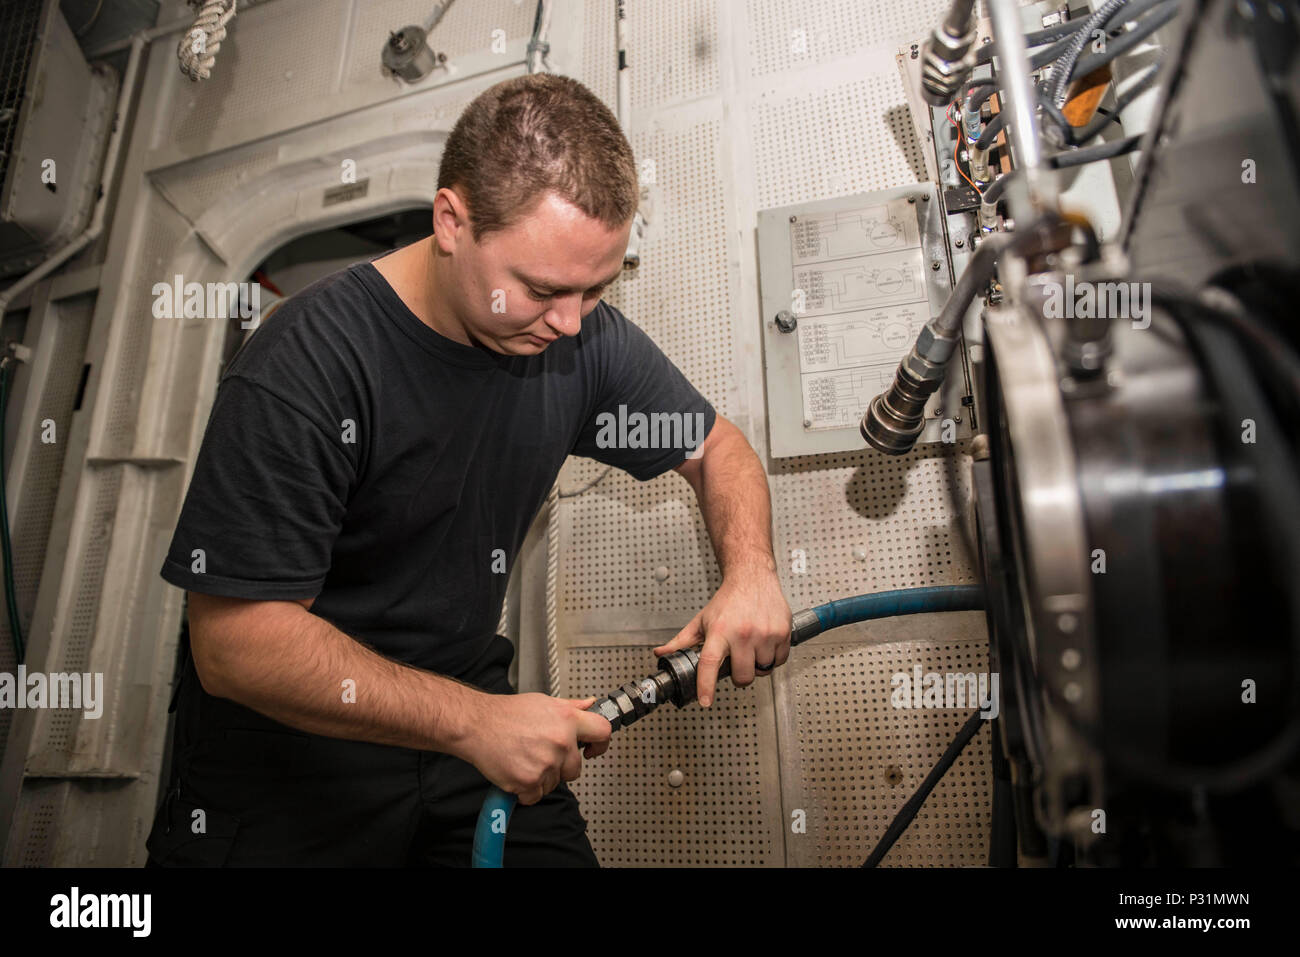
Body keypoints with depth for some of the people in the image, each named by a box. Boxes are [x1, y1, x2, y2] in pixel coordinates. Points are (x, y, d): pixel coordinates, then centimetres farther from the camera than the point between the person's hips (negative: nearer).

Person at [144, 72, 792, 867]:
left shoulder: (583, 335, -8)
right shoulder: (305, 366, -23)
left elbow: (718, 447, 4)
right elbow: (236, 641, -23)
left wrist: (750, 573, -15)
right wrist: (473, 722, -31)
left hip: (468, 708, 4)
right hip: (288, 750, -3)